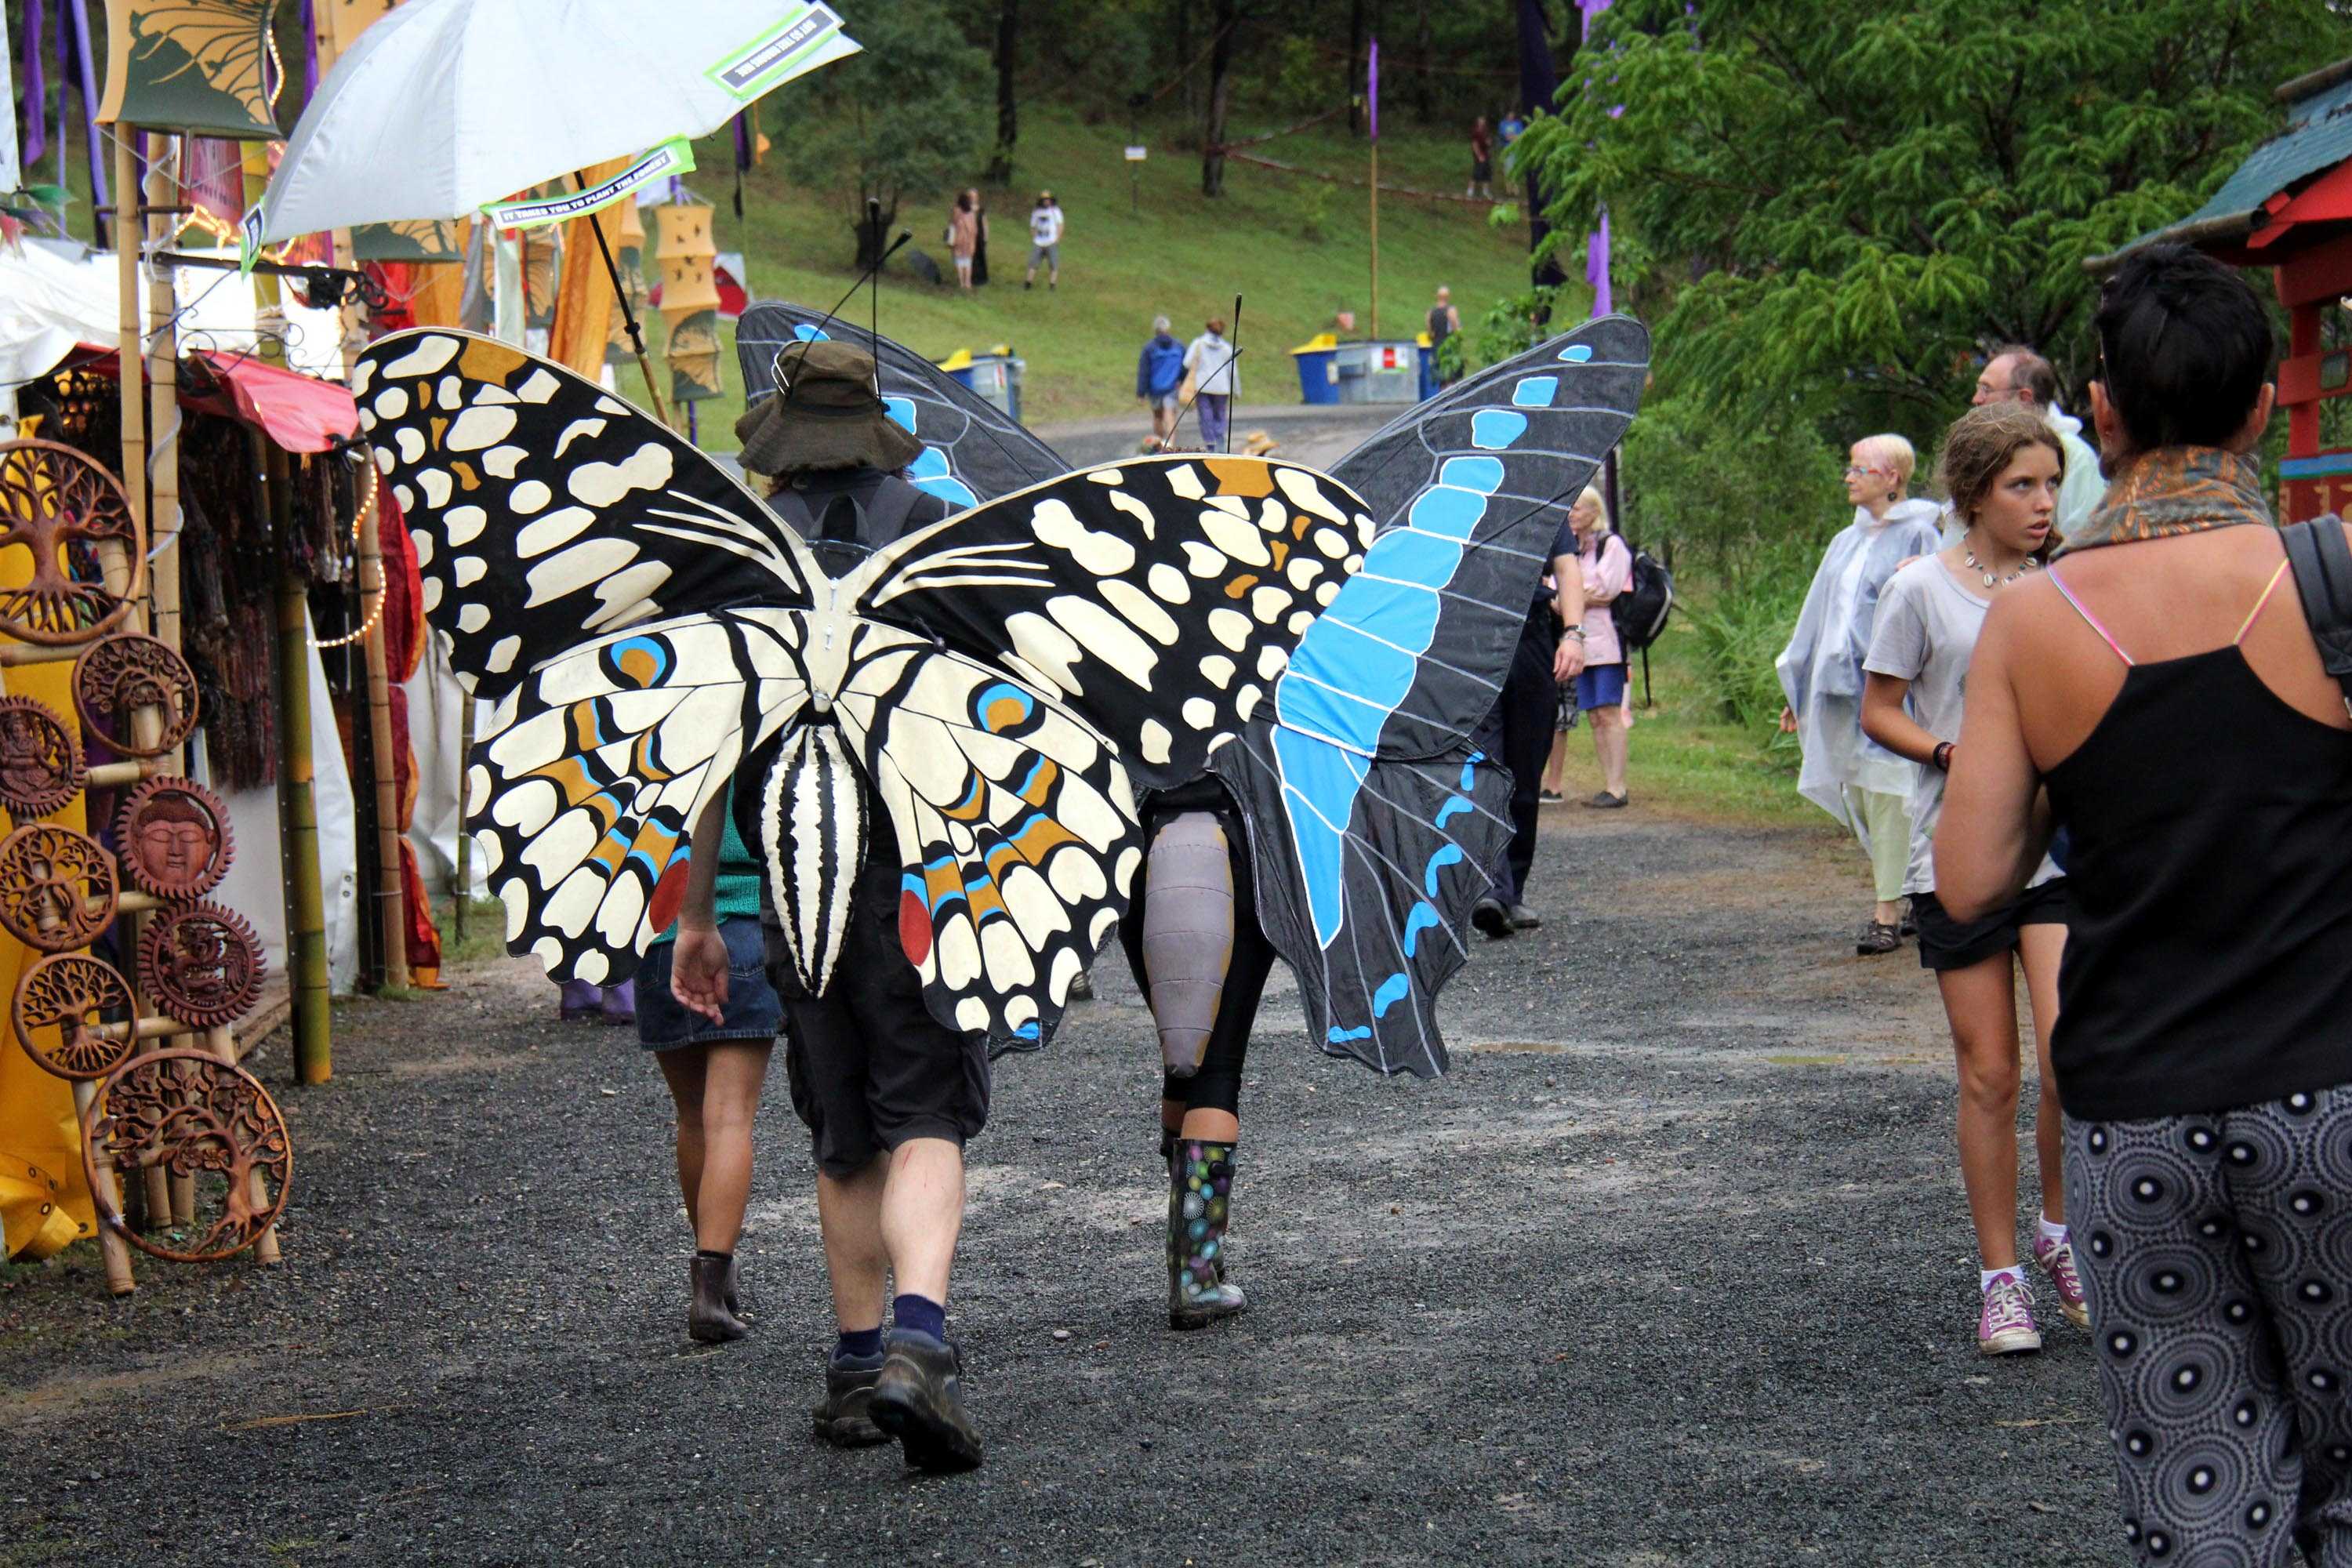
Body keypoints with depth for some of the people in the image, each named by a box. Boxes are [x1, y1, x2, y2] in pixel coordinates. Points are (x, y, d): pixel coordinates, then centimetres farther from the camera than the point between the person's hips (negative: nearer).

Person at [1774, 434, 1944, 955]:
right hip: (1841, 687, 7)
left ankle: (1888, 914, -6)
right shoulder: (1846, 542, 18)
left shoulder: (1918, 536, -3)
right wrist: (1797, 691, 23)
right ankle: (1893, 898, 15)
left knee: (1887, 796, -9)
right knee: (1858, 797, 5)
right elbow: (1819, 617, 22)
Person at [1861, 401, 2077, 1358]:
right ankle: (2000, 1278, 15)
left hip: (2062, 846, 2)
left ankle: (2060, 1232, 11)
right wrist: (1951, 754, -13)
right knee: (1988, 1077, 3)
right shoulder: (1922, 590, -2)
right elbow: (1878, 712, 3)